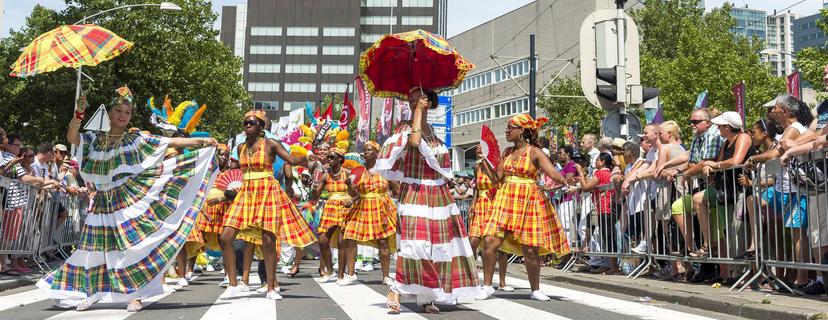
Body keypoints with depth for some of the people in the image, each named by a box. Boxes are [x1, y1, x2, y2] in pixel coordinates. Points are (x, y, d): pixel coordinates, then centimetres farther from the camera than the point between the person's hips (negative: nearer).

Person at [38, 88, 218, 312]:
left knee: (133, 245, -9)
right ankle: (90, 292, 21)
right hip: (104, 203, 3)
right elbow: (71, 137, -4)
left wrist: (201, 141, -6)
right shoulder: (95, 139, 12)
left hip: (132, 201, -3)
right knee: (96, 246, 6)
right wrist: (78, 114, -20)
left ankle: (135, 294, -2)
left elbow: (171, 142, 1)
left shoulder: (137, 139, 5)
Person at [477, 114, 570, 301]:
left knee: (530, 250, 0)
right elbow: (496, 179, 12)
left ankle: (535, 290, 18)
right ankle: (487, 286, 9)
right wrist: (483, 160, 6)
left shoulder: (534, 152, -5)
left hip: (528, 201, -4)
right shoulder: (508, 152, 11)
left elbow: (554, 173, -16)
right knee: (490, 242, -5)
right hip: (507, 200, 5)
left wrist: (563, 180, -37)